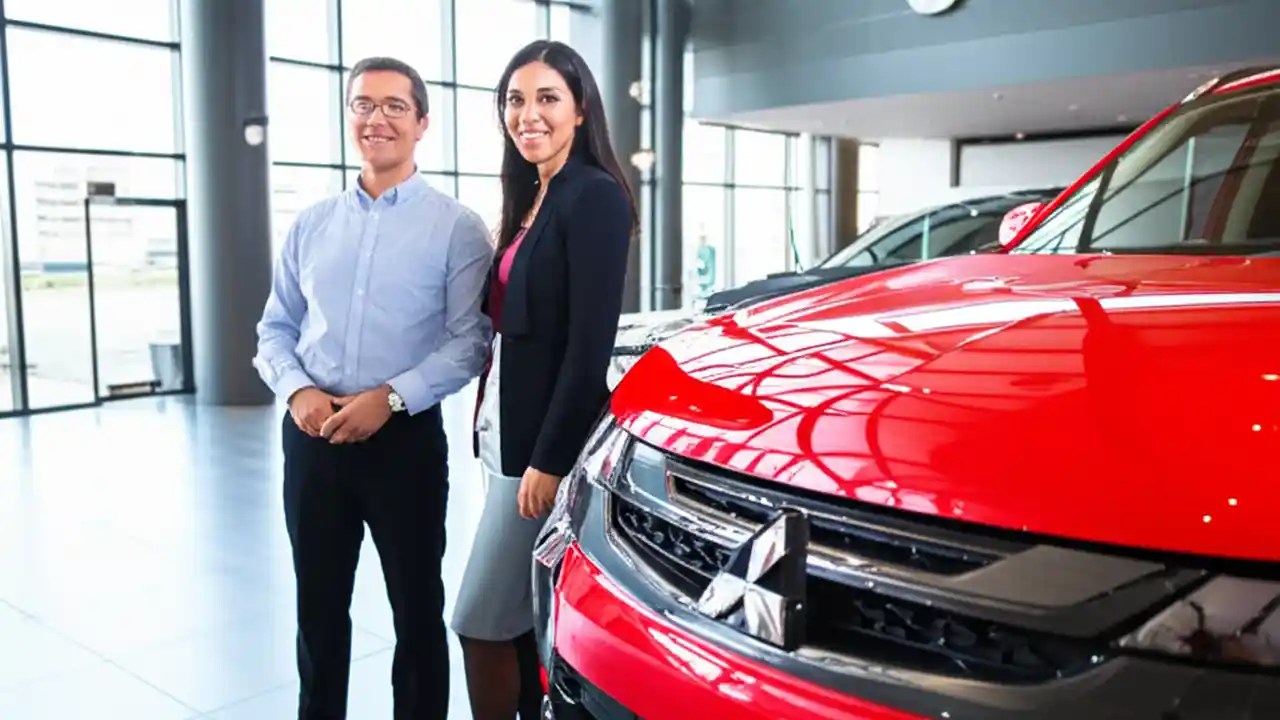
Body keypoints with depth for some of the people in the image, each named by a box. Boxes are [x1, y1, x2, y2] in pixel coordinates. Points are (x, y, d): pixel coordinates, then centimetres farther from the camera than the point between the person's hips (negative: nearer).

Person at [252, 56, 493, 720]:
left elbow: (470, 341, -9)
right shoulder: (311, 225, 11)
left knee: (417, 609, 8)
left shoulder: (455, 227, -2)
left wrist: (390, 398, -19)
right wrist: (296, 389, -7)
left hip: (406, 437, -4)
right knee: (318, 608, 15)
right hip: (311, 437, 4)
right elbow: (276, 329, 13)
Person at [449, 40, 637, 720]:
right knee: (523, 619, 16)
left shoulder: (595, 197, -13)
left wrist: (548, 459, -20)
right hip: (510, 433, 9)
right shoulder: (531, 198, 14)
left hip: (548, 442, -9)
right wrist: (499, 433, 13)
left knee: (483, 621, 0)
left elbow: (589, 344, -19)